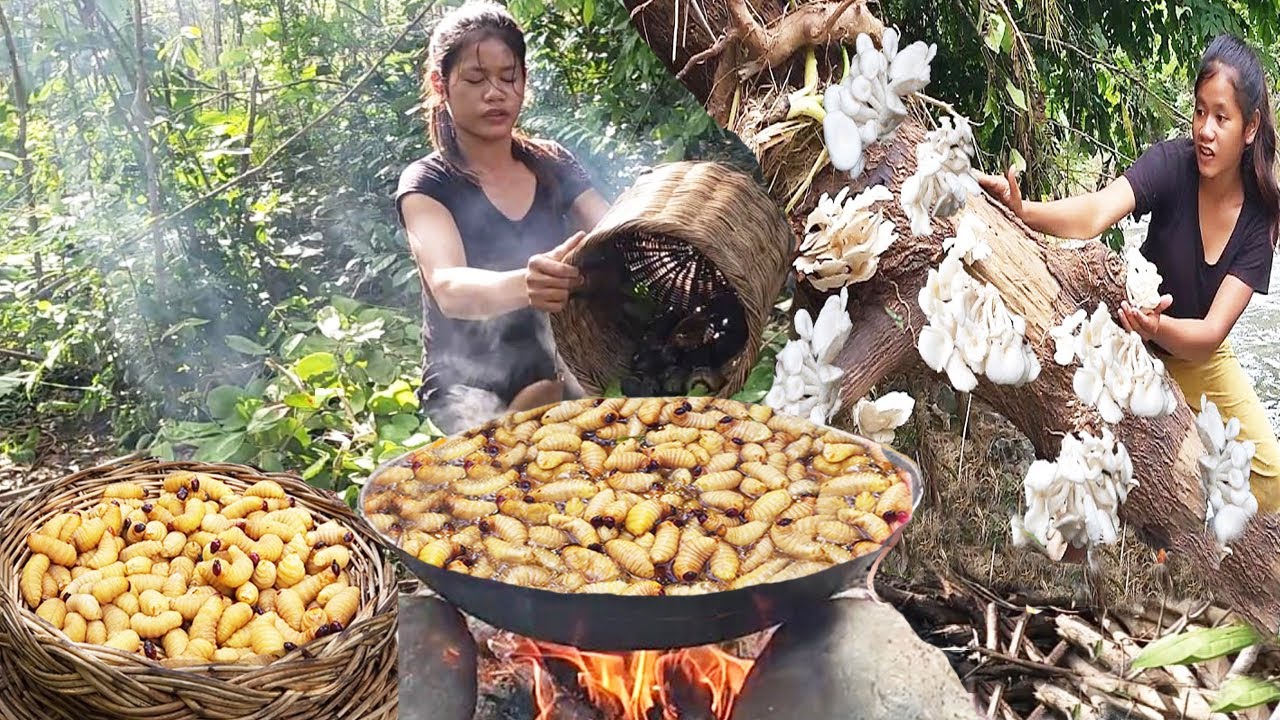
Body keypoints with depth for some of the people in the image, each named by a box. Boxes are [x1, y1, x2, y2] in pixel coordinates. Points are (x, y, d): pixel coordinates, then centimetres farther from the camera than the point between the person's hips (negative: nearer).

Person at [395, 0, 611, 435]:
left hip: (560, 371, 5)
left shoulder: (553, 165, 7)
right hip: (470, 387, -4)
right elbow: (448, 289, -25)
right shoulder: (427, 183, -6)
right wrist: (523, 285, -48)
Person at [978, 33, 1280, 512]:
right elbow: (1097, 212, -44)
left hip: (1200, 355, 3)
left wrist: (1158, 327, -48)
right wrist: (1023, 211, -63)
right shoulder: (1172, 164, -23)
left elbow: (1212, 332, -26)